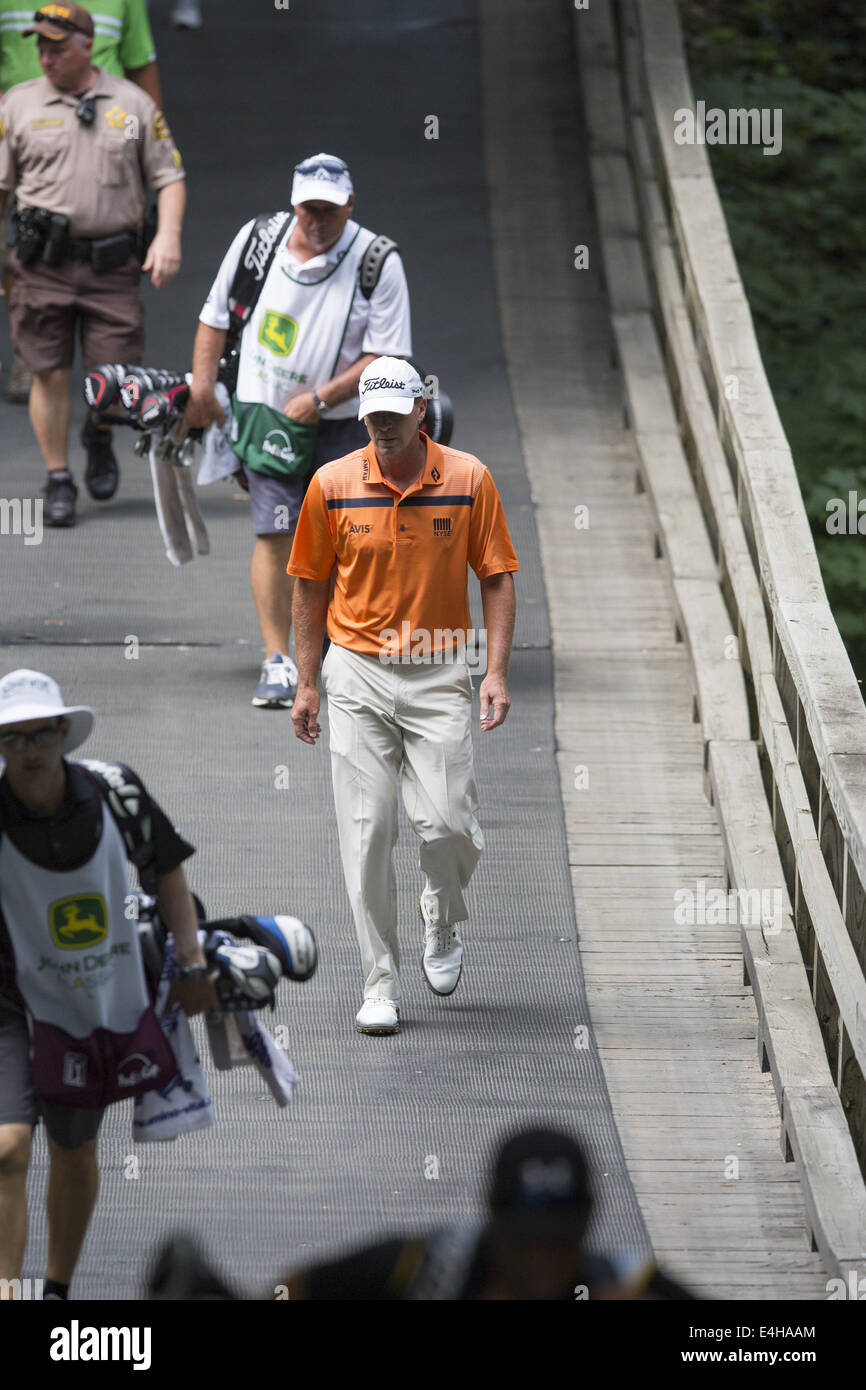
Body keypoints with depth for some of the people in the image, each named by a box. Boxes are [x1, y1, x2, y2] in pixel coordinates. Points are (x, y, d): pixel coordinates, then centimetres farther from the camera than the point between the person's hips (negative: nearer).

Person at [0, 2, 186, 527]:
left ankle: (100, 436, 30)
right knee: (50, 373, -2)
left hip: (112, 263, 0)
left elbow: (169, 174, 8)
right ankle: (58, 480, 9)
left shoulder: (133, 104, 7)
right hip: (42, 262, 0)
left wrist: (169, 234, -8)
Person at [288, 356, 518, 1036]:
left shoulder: (469, 480, -3)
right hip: (357, 677, 1)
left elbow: (497, 577, 2)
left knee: (447, 823, -9)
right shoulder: (332, 484, -1)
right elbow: (312, 586, 8)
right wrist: (306, 685, 6)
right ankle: (381, 985, 3)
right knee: (367, 831, -3)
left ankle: (443, 924, 24)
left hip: (439, 675, -1)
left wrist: (497, 672, -7)